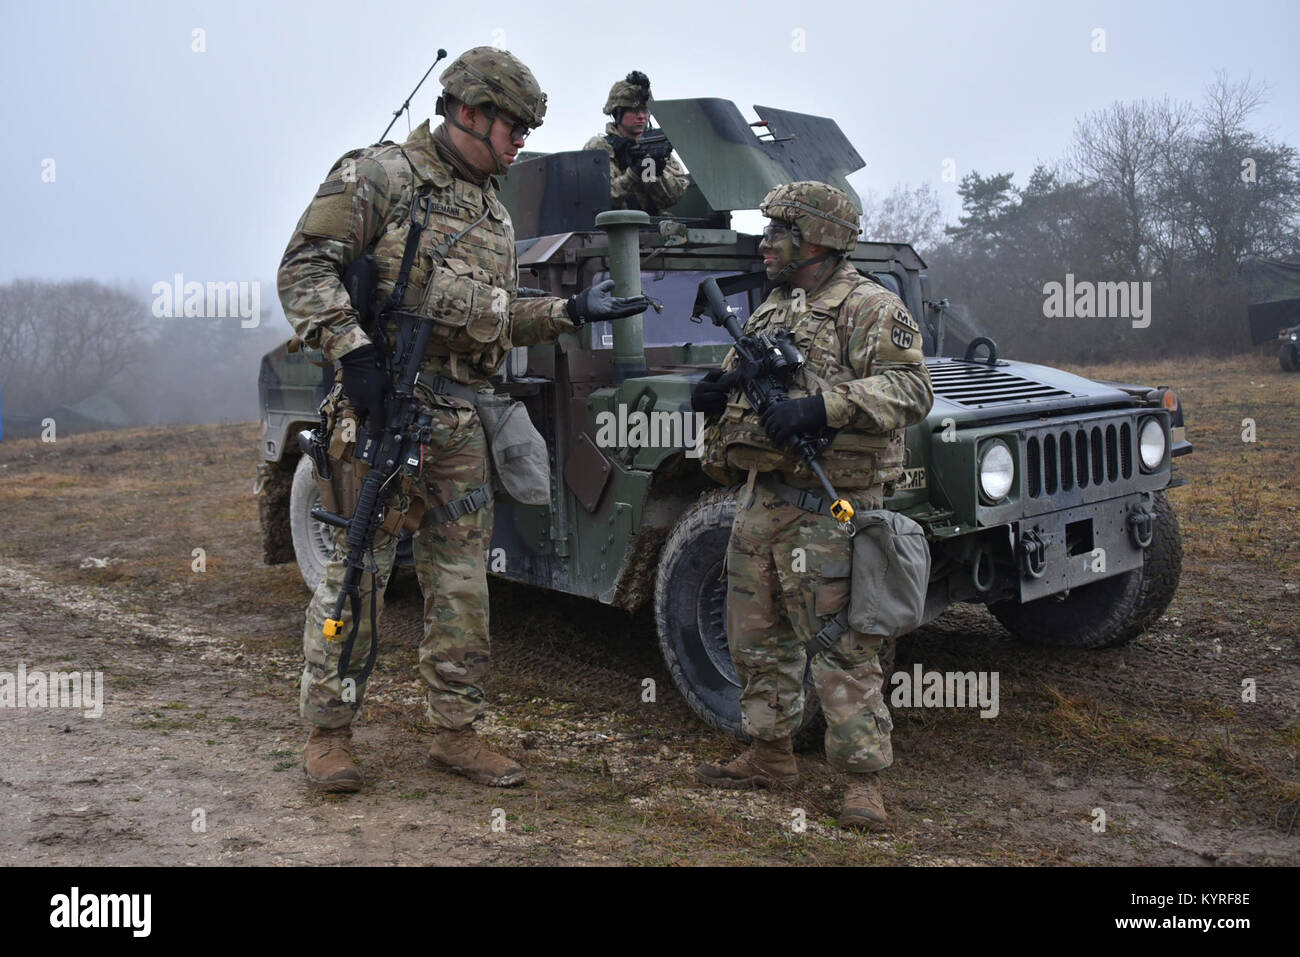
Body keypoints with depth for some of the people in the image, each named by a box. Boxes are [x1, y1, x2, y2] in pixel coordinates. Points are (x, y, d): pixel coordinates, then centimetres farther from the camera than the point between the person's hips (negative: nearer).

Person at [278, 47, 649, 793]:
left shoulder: (494, 212, 20)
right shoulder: (380, 175, -2)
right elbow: (305, 269, -9)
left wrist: (572, 312, 11)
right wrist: (352, 348, -20)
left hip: (459, 417, 7)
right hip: (380, 404, -7)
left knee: (462, 582, 9)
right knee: (357, 571, -1)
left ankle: (457, 732, 20)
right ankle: (329, 732, 14)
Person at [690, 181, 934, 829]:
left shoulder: (870, 308, -8)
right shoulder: (771, 309, 18)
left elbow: (911, 390, -20)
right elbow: (740, 383, 26)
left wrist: (823, 405, -30)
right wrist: (716, 393, 2)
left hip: (827, 508, -8)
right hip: (760, 500, 9)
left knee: (840, 648, -5)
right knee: (757, 639, 15)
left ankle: (863, 780, 6)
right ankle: (771, 755, 30)